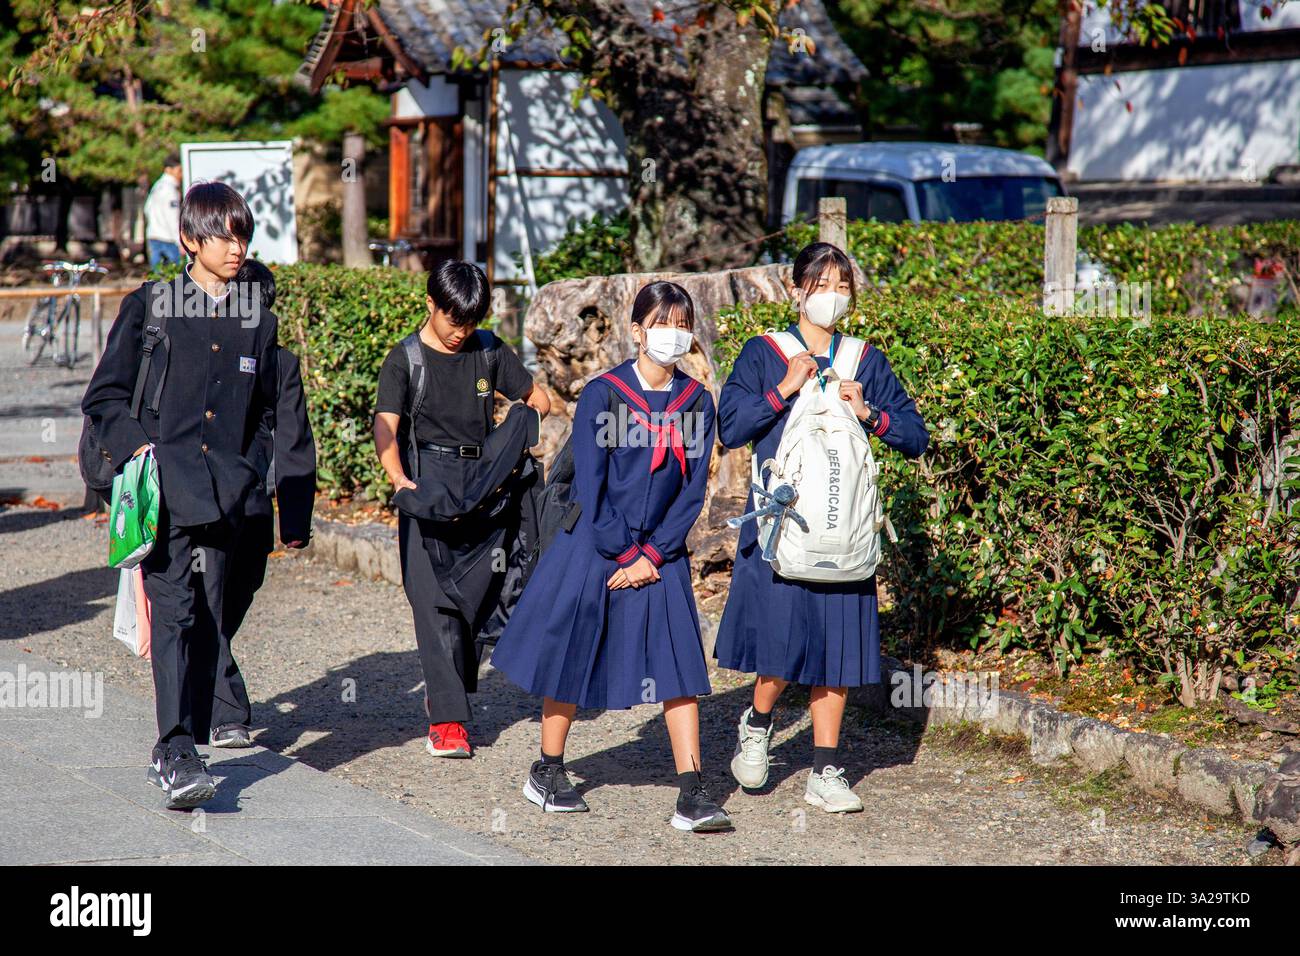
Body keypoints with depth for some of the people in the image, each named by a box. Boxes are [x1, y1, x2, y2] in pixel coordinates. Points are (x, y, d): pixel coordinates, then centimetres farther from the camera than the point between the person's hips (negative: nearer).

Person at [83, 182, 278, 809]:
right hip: (164, 487, -3)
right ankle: (179, 756, -21)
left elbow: (266, 410, 21)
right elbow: (104, 397, 6)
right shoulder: (149, 307, 4)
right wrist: (134, 445, -9)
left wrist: (243, 470, 11)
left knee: (207, 618, 3)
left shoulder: (257, 320, 12)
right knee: (174, 610, -16)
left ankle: (176, 753, 16)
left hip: (222, 492, 3)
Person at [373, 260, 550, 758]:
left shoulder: (489, 350, 11)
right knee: (435, 604, -10)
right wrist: (399, 478, -28)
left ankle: (447, 696, 23)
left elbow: (537, 398, 18)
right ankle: (447, 718, -11)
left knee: (474, 600, 6)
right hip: (428, 489, -4)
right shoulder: (406, 360, 0)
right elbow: (386, 427, -11)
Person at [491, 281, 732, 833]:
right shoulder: (602, 395, -8)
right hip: (593, 546, -3)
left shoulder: (696, 402, 2)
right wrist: (623, 555, -11)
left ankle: (692, 794, -7)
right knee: (572, 657, 6)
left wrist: (652, 556, -8)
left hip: (661, 552, 3)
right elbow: (590, 484, -9)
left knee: (678, 665, -6)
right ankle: (547, 773, 24)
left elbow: (693, 488, 1)